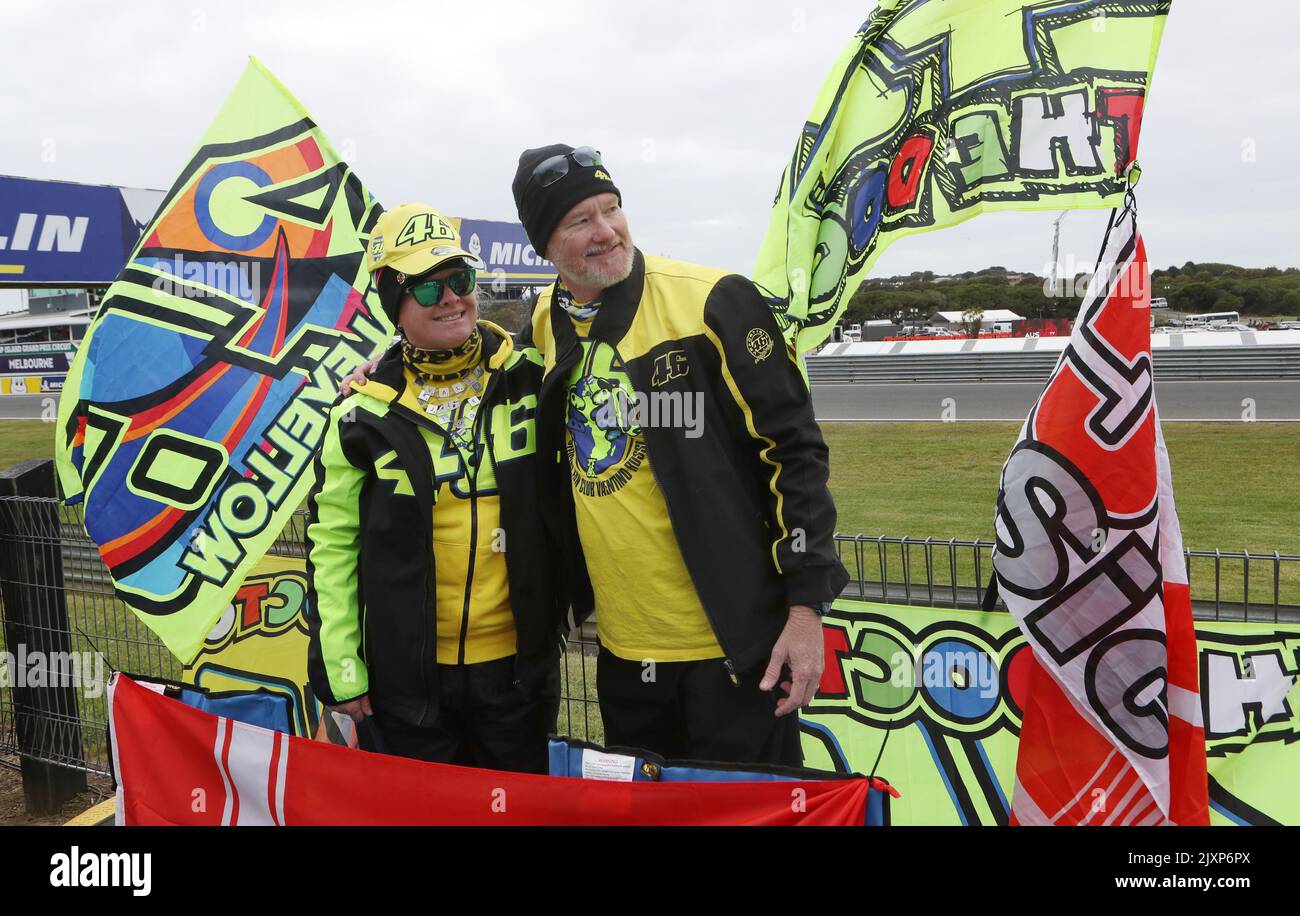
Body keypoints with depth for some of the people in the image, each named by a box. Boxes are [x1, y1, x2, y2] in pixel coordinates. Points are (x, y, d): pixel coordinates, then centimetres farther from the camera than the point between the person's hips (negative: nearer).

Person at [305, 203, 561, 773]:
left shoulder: (529, 381, -4)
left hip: (518, 663, 1)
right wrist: (339, 669, -2)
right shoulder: (365, 414, -7)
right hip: (408, 676, -1)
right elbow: (331, 543, -2)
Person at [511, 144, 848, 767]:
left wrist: (805, 606, -14)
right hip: (621, 651, 6)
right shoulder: (544, 326, 5)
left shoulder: (712, 302, -12)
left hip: (733, 644, -5)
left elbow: (793, 450, -11)